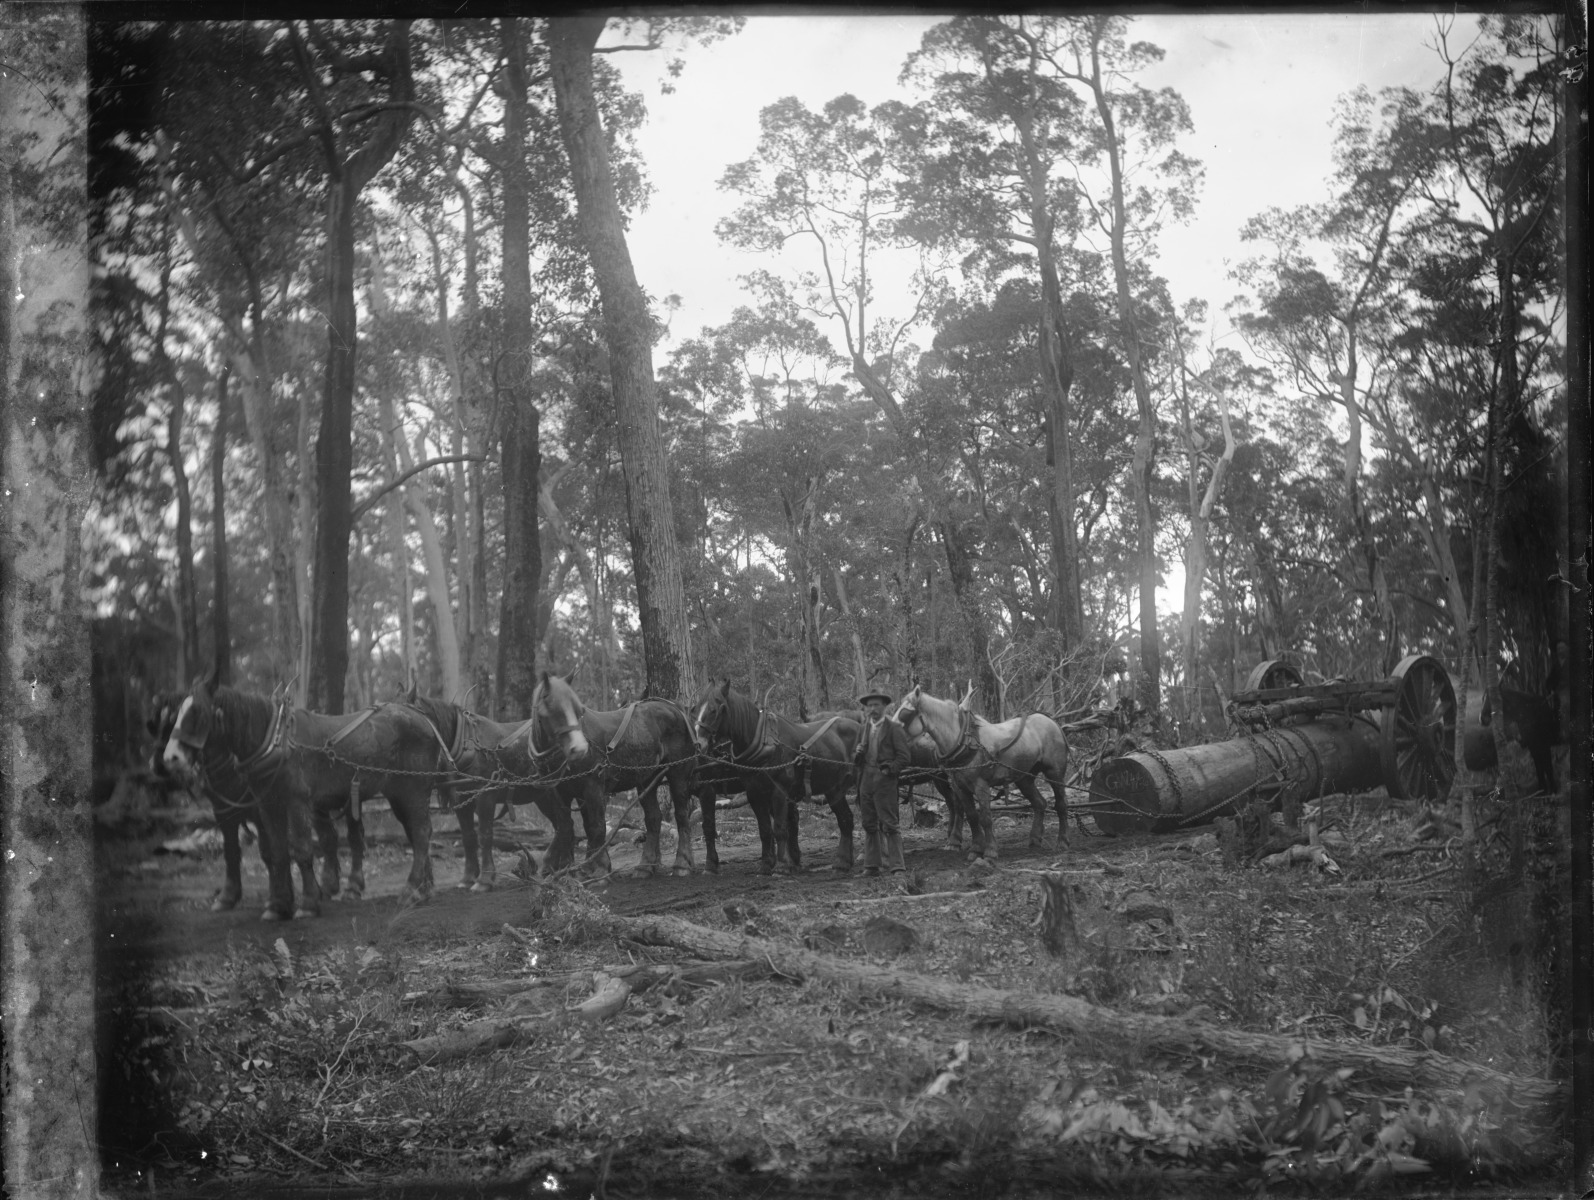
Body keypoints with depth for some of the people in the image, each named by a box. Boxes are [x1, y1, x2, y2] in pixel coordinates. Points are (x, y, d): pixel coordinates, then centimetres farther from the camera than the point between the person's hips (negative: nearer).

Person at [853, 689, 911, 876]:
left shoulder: (894, 729, -3)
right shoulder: (864, 728, 15)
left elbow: (903, 757, -5)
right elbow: (857, 759, 21)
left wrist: (890, 770, -19)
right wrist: (858, 754, -1)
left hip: (884, 781, -6)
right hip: (865, 782, 6)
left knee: (889, 825, -7)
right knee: (869, 825, 10)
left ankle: (897, 867, -5)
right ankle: (871, 866, 17)